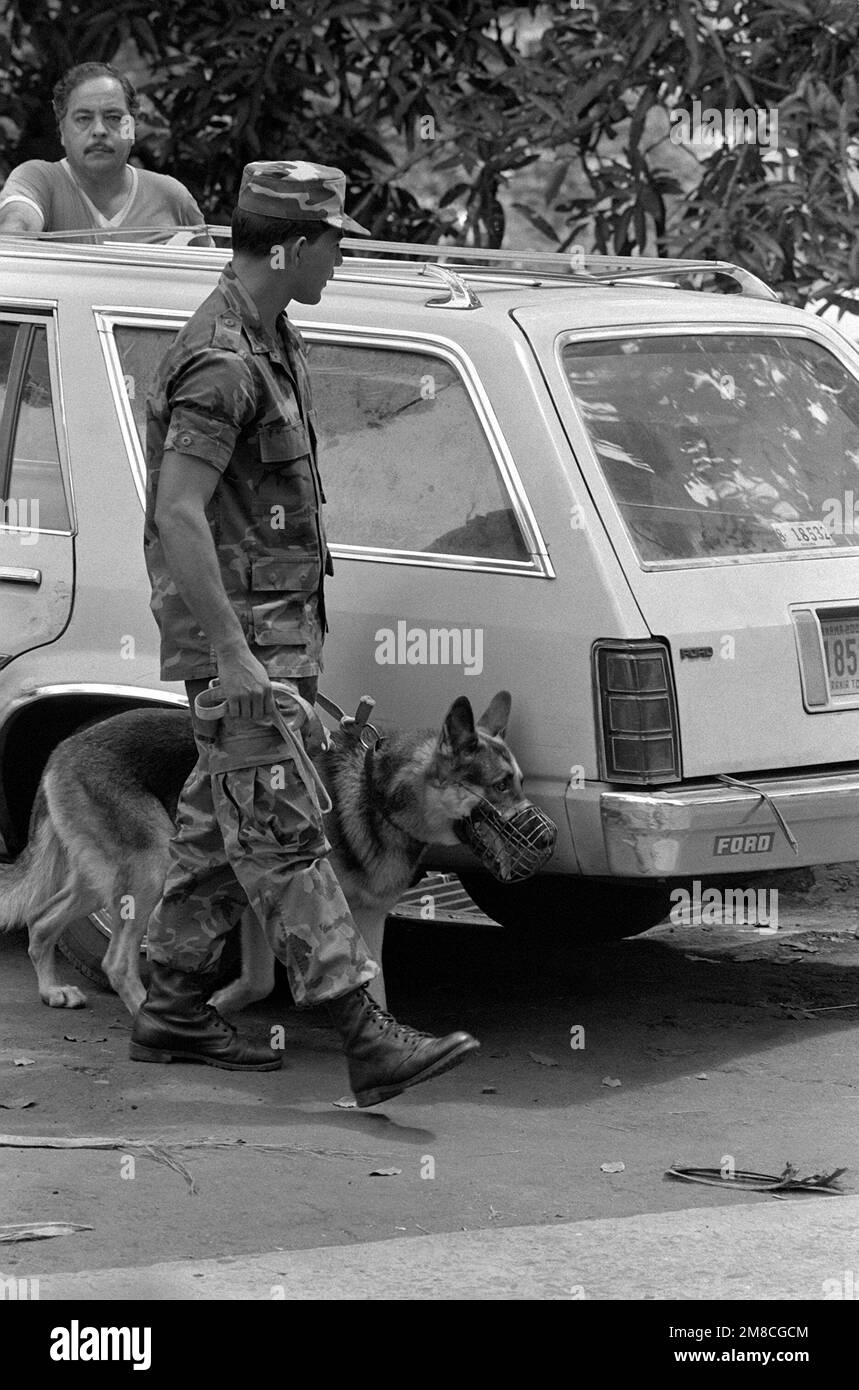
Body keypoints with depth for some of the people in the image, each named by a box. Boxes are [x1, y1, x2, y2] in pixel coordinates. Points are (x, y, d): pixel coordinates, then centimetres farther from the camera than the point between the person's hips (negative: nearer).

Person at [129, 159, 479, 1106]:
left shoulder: (269, 342, 13)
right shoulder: (224, 363, -20)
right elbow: (177, 515, -26)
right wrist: (231, 653, -28)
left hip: (277, 617, 10)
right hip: (237, 624, -10)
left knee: (218, 823, 14)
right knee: (282, 833, -12)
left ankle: (173, 1013, 22)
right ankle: (368, 1040, -17)